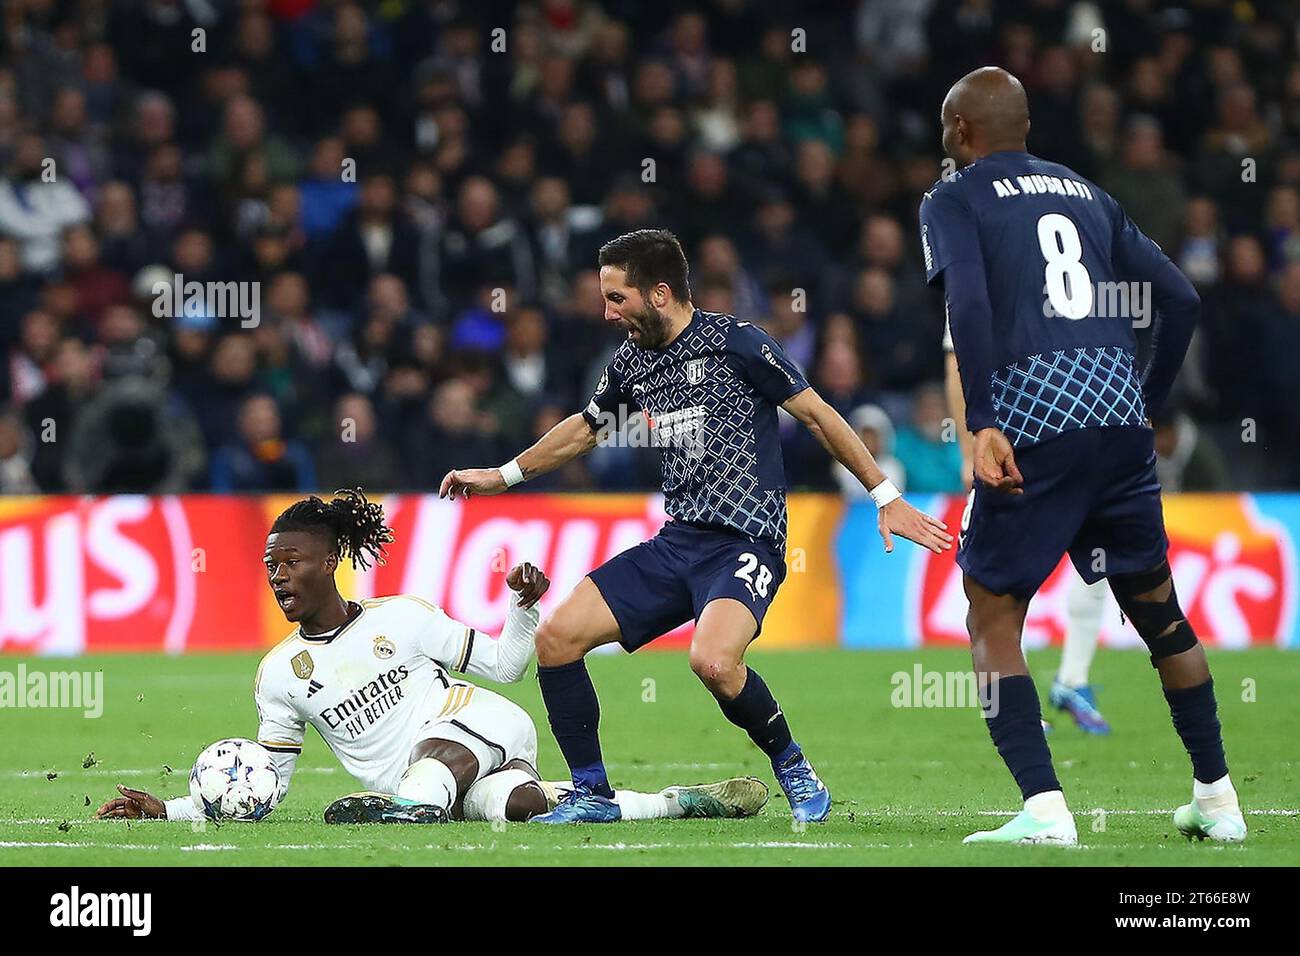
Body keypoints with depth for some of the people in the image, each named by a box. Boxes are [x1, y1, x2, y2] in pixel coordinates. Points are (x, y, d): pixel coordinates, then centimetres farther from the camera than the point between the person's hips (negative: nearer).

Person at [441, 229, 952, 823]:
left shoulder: (736, 343, -9)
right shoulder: (631, 363, 11)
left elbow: (817, 415, -3)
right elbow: (585, 428, 31)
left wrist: (886, 496, -4)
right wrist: (503, 475, 36)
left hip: (746, 543, -7)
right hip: (677, 544, 7)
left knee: (712, 660, -33)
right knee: (556, 637, -5)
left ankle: (794, 771, -8)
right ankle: (592, 795, 6)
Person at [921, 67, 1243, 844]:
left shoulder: (954, 200, 7)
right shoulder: (1086, 193, 22)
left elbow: (969, 305, -12)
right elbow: (1181, 298, 17)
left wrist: (981, 423, -16)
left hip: (1031, 422, -5)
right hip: (1120, 416, 5)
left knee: (993, 618, 5)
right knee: (1158, 608, 18)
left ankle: (1043, 809, -9)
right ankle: (1217, 799, 22)